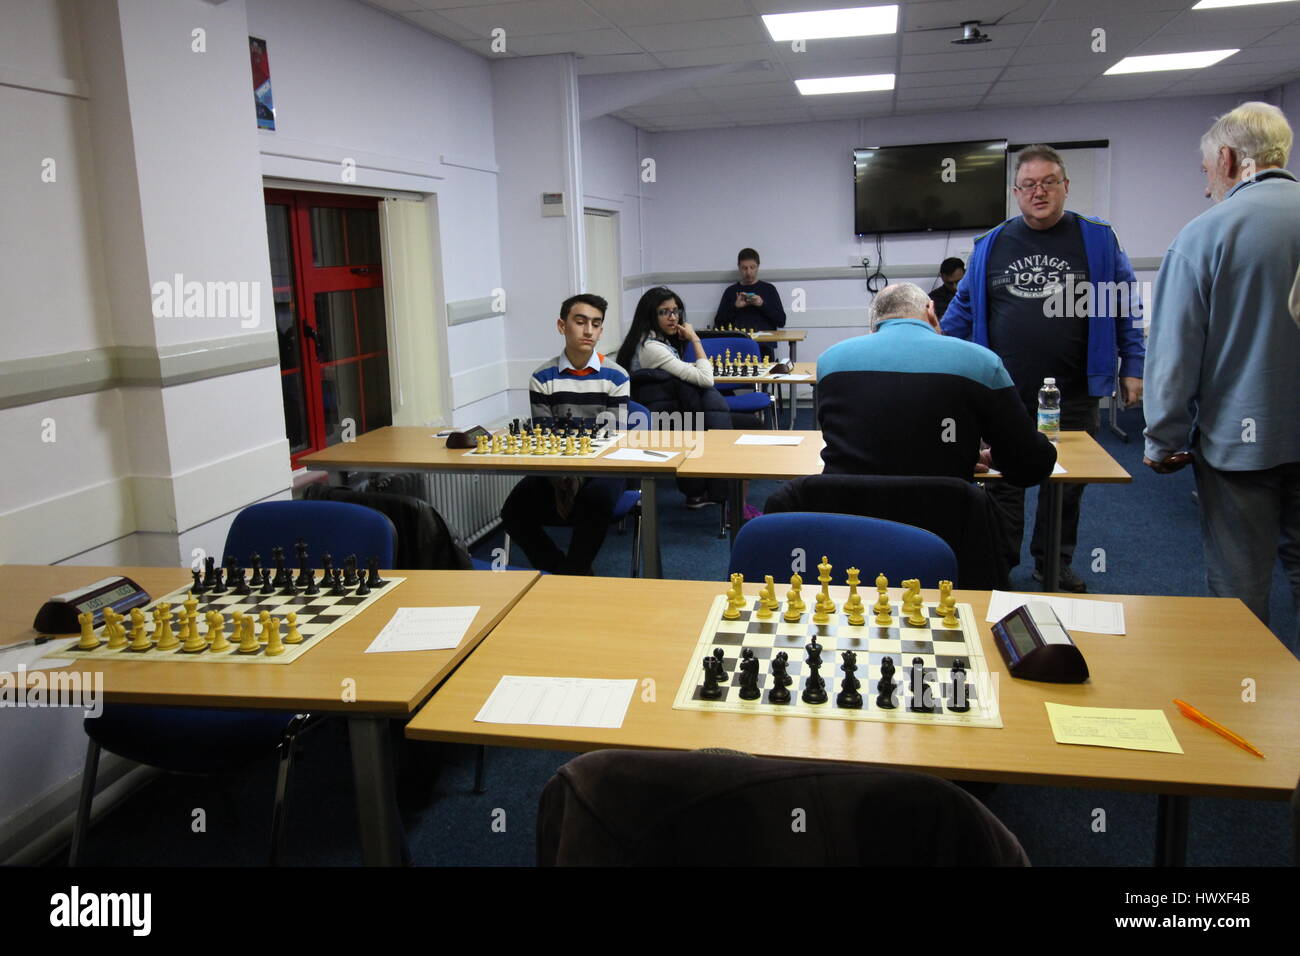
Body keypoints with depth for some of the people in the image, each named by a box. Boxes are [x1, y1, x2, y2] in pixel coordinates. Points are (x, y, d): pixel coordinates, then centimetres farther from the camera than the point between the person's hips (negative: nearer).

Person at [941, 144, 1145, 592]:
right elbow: (964, 308, 11)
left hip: (1072, 393, 0)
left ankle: (1054, 564, 26)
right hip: (1004, 394, 0)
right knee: (1002, 484, 6)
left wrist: (1132, 366, 1)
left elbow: (1126, 306, 5)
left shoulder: (1098, 239, 3)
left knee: (1066, 485, 10)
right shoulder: (991, 245, 6)